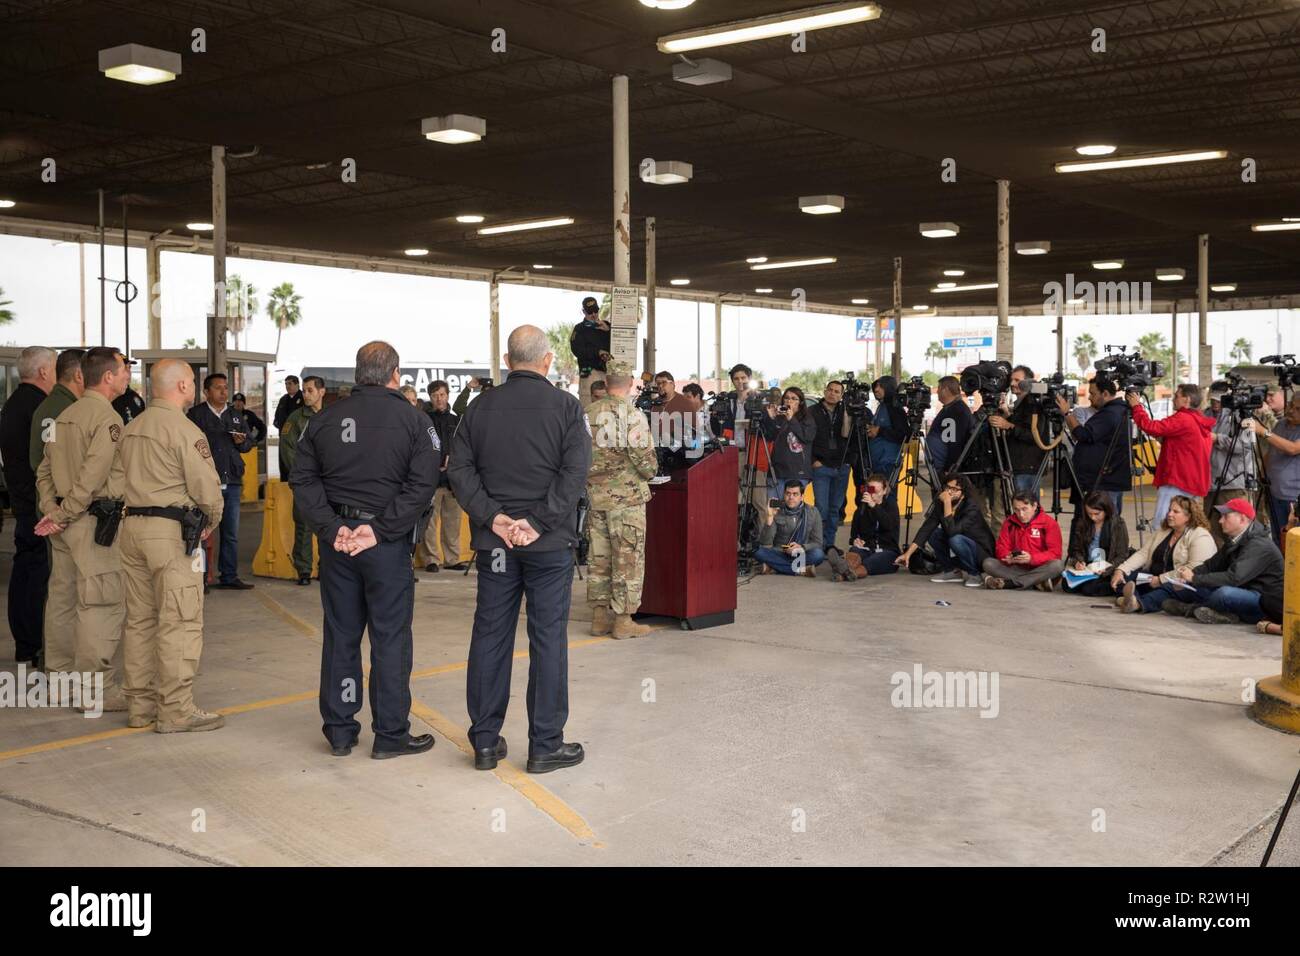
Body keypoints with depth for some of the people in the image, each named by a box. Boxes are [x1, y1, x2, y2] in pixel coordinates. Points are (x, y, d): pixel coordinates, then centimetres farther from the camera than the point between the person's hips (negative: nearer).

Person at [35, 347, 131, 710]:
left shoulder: (64, 416, 15)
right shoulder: (107, 419, -13)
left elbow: (44, 471, 14)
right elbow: (93, 477, -20)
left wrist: (52, 511, 5)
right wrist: (65, 515, -13)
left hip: (66, 521, 9)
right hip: (93, 520, -9)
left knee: (63, 597, 15)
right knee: (101, 604, -5)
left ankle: (62, 678, 26)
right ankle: (97, 688, -3)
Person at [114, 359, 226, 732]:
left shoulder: (130, 429, 13)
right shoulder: (185, 430, -12)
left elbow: (118, 480, 14)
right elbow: (207, 487, -13)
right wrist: (211, 521, 5)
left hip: (132, 528, 8)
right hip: (171, 532, -8)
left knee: (139, 619, 13)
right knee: (180, 622, -4)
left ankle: (139, 704, 19)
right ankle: (176, 710, -2)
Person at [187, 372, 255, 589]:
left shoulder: (236, 415, 16)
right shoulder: (196, 415, 1)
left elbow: (248, 444, 20)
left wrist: (241, 442, -3)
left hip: (232, 482, 5)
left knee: (231, 533, 7)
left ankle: (229, 576, 14)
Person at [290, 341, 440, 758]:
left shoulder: (324, 420, 5)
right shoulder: (413, 420, -5)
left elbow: (303, 480, -1)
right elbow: (422, 484, -15)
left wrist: (332, 527, -7)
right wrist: (380, 529, -15)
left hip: (336, 539, 4)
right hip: (388, 544, -3)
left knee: (340, 635, 12)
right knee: (390, 637, 4)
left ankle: (339, 730, 19)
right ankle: (390, 734, 10)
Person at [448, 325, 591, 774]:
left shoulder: (481, 407, 4)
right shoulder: (565, 407, -6)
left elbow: (459, 468, -2)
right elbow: (576, 472, -15)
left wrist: (492, 517, -8)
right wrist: (538, 522, -16)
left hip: (493, 540, 3)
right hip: (549, 543, -3)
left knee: (490, 635, 10)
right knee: (548, 637, 4)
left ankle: (485, 741, 17)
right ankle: (545, 745, 8)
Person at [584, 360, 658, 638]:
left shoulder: (588, 413, 5)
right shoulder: (632, 415, -12)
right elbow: (645, 460, -14)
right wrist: (650, 471, 6)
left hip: (595, 494, 6)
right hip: (627, 495, -6)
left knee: (599, 557, 12)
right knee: (628, 558, 0)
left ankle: (600, 617, 17)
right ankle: (623, 620, 2)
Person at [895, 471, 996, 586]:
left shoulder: (972, 507, -25)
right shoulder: (940, 503, -7)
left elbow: (952, 531, -37)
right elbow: (926, 528, -13)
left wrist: (947, 503, -37)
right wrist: (908, 553, -21)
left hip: (982, 556, -6)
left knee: (956, 539, -32)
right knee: (933, 533, -11)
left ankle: (975, 575, -9)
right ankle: (952, 571, 4)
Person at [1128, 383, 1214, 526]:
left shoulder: (1182, 419, -12)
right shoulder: (1202, 424, 19)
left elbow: (1152, 428, -18)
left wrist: (1137, 406, -7)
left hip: (1176, 483, -10)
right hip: (1194, 484, 10)